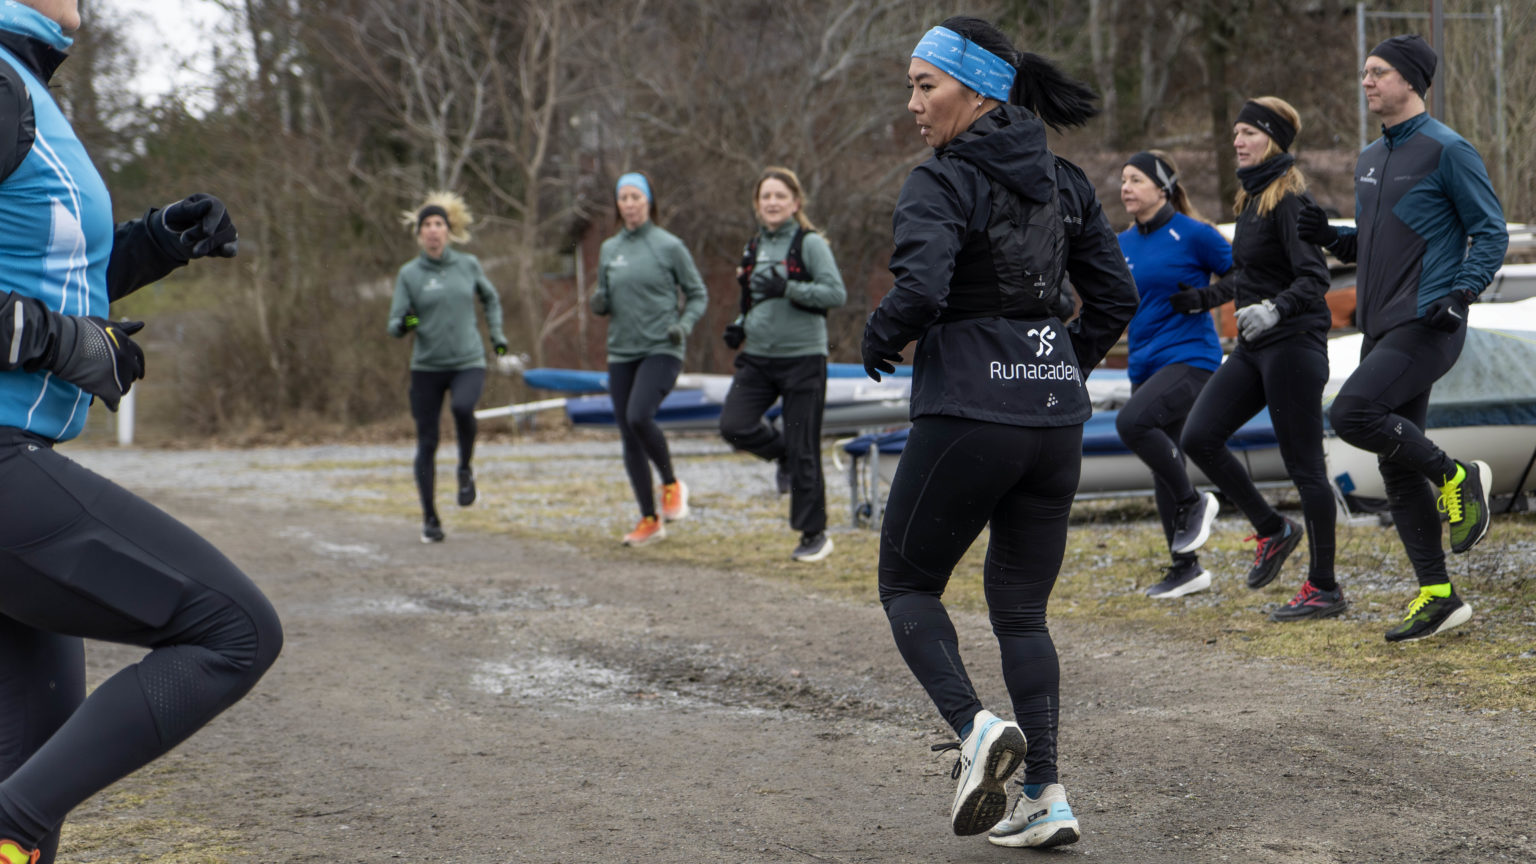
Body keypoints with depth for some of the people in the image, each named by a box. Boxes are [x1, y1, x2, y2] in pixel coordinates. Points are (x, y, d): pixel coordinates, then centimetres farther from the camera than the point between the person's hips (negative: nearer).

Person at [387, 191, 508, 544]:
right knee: (427, 443, 1)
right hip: (426, 367, 1)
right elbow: (395, 323, -2)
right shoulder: (409, 274, 0)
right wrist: (403, 325, -24)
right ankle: (429, 518, 15)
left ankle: (466, 469, -4)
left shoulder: (468, 265, 4)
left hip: (469, 362, -1)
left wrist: (496, 333, 11)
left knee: (462, 407, -32)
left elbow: (490, 299, 22)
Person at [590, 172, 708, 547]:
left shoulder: (669, 246, -3)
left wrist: (684, 325, -13)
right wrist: (598, 303, -2)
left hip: (661, 350, -5)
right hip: (621, 353, 5)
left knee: (639, 417, -26)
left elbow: (698, 294, 4)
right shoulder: (609, 249, 11)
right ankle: (649, 520, 13)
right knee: (629, 438, 3)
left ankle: (672, 485, -2)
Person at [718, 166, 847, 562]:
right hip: (758, 358, 6)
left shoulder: (810, 244, -6)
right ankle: (783, 453, 19)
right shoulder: (755, 247, 13)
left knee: (802, 451, -3)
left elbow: (836, 293, -15)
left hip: (802, 357, -6)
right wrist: (741, 326, 7)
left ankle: (814, 535, 10)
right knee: (733, 426, -13)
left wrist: (787, 288, -25)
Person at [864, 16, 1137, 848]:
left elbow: (919, 291, -24)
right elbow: (1115, 295, 13)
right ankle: (1045, 796, 4)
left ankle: (975, 726, -10)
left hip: (967, 414, -6)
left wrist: (876, 344, -5)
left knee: (908, 583, 13)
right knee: (1021, 608, 14)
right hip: (1055, 419, 6)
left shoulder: (941, 184, -11)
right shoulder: (1063, 182, 11)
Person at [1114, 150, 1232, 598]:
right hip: (1146, 366, 7)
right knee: (1162, 472, 10)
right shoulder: (1122, 245, 11)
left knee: (1131, 422, -30)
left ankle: (1193, 502, -10)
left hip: (1191, 357, -7)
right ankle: (1185, 568, 21)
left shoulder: (1192, 234, -8)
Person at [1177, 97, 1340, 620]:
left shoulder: (1290, 201, -13)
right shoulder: (1251, 199, 13)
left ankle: (1325, 588, 6)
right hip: (1253, 348, 9)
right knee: (1199, 437, 1)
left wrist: (1275, 311, -34)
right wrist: (1204, 299, 31)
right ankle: (1272, 531, 16)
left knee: (1304, 465, -3)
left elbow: (1314, 278, -20)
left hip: (1293, 346, -9)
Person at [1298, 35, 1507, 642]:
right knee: (1397, 465, 6)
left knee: (1351, 413, -25)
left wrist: (1461, 294, -20)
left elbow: (1491, 232, -7)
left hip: (1425, 326, -8)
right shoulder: (1370, 160, 17)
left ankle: (1457, 477, -5)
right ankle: (1437, 596, 12)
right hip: (1381, 328, 8)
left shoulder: (1447, 150, -7)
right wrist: (1332, 238, 6)